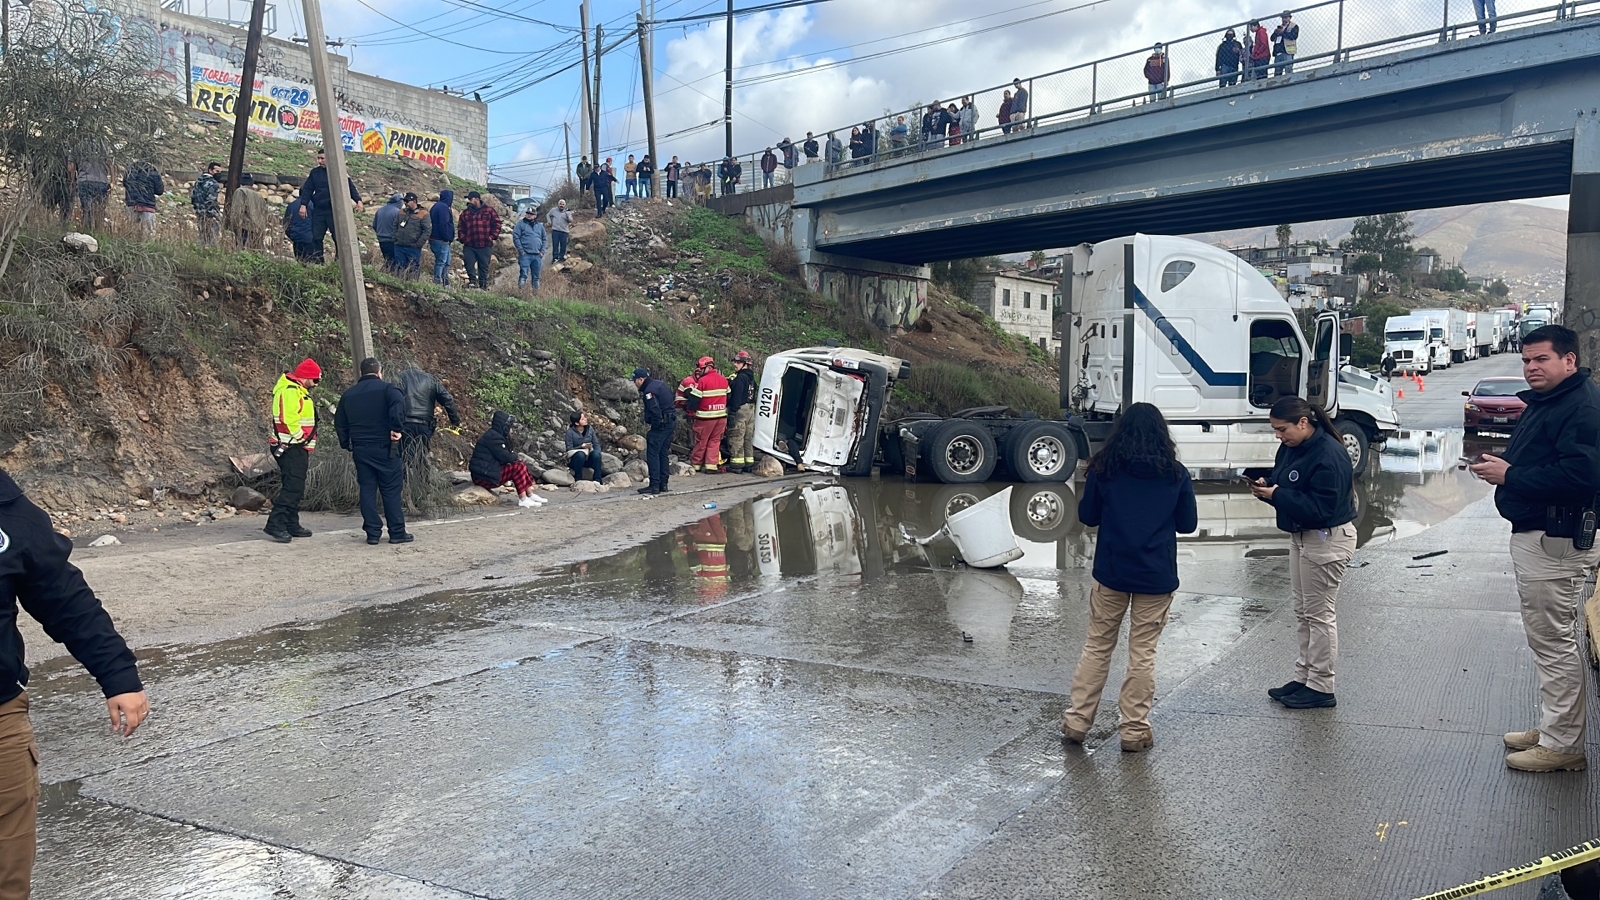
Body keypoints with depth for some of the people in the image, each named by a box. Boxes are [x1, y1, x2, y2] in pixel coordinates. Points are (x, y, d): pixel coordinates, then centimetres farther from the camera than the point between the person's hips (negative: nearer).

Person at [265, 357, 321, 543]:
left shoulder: (299, 391, 20)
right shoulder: (290, 391, -14)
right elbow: (288, 419, -25)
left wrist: (306, 445, 16)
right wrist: (302, 438, -14)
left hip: (297, 448, 11)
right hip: (291, 448, -11)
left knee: (296, 487, 13)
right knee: (292, 487, -15)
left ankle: (292, 525, 19)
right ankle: (275, 525, -15)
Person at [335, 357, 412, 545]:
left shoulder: (348, 394, 13)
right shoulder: (386, 388, -3)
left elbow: (339, 422, 16)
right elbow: (398, 404, -24)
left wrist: (346, 444, 22)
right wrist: (396, 428, -16)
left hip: (360, 449, 5)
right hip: (384, 447, -4)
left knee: (367, 489, 8)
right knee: (391, 490, 0)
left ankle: (373, 533, 7)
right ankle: (397, 533, 2)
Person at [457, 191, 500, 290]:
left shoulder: (489, 210, 3)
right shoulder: (465, 213, 12)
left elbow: (497, 223, 3)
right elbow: (461, 228, 14)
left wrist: (492, 236, -6)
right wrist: (463, 239, 0)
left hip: (485, 246, -2)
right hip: (469, 245, 3)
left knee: (484, 266, 4)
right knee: (469, 265, -4)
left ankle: (483, 285, 14)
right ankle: (473, 280, 10)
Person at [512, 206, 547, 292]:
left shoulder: (540, 225, 16)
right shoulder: (521, 224, 2)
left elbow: (544, 239, 18)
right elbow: (515, 237, -4)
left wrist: (542, 251, 5)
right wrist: (521, 250, -11)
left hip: (537, 256, 4)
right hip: (525, 255, -4)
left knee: (536, 277, 9)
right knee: (523, 275, -12)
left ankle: (536, 293, 17)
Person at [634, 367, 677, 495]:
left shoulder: (649, 391, -15)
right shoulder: (660, 384, 14)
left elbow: (655, 411, -24)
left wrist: (655, 425, -12)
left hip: (661, 424, -10)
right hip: (671, 422, 10)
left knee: (653, 453, -5)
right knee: (663, 453, 14)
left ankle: (654, 485, -8)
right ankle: (663, 484, 16)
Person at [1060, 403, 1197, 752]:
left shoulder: (1104, 468, -6)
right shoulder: (1175, 474, -4)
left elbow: (1087, 516, 1)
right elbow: (1188, 524, 4)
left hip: (1111, 573, 0)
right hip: (1157, 578, 0)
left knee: (1097, 647, 12)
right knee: (1143, 652, 8)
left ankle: (1077, 721, 16)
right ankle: (1134, 730, 14)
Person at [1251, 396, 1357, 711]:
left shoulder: (1329, 456, -25)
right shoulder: (1291, 447, 3)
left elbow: (1319, 509, -28)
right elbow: (1286, 487, 14)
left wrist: (1276, 494, -28)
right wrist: (1267, 486, -7)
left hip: (1327, 541, -10)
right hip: (1301, 536, 10)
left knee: (1319, 614, 0)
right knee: (1303, 611, 16)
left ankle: (1321, 688, 11)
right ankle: (1304, 677, 28)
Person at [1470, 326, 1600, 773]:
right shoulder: (1544, 402, 17)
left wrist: (1509, 475, -22)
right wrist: (1499, 462, 7)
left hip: (1555, 542, -11)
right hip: (1537, 535, 11)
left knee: (1555, 642, -4)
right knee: (1551, 639, 18)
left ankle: (1562, 745, 5)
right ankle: (1552, 727, 30)